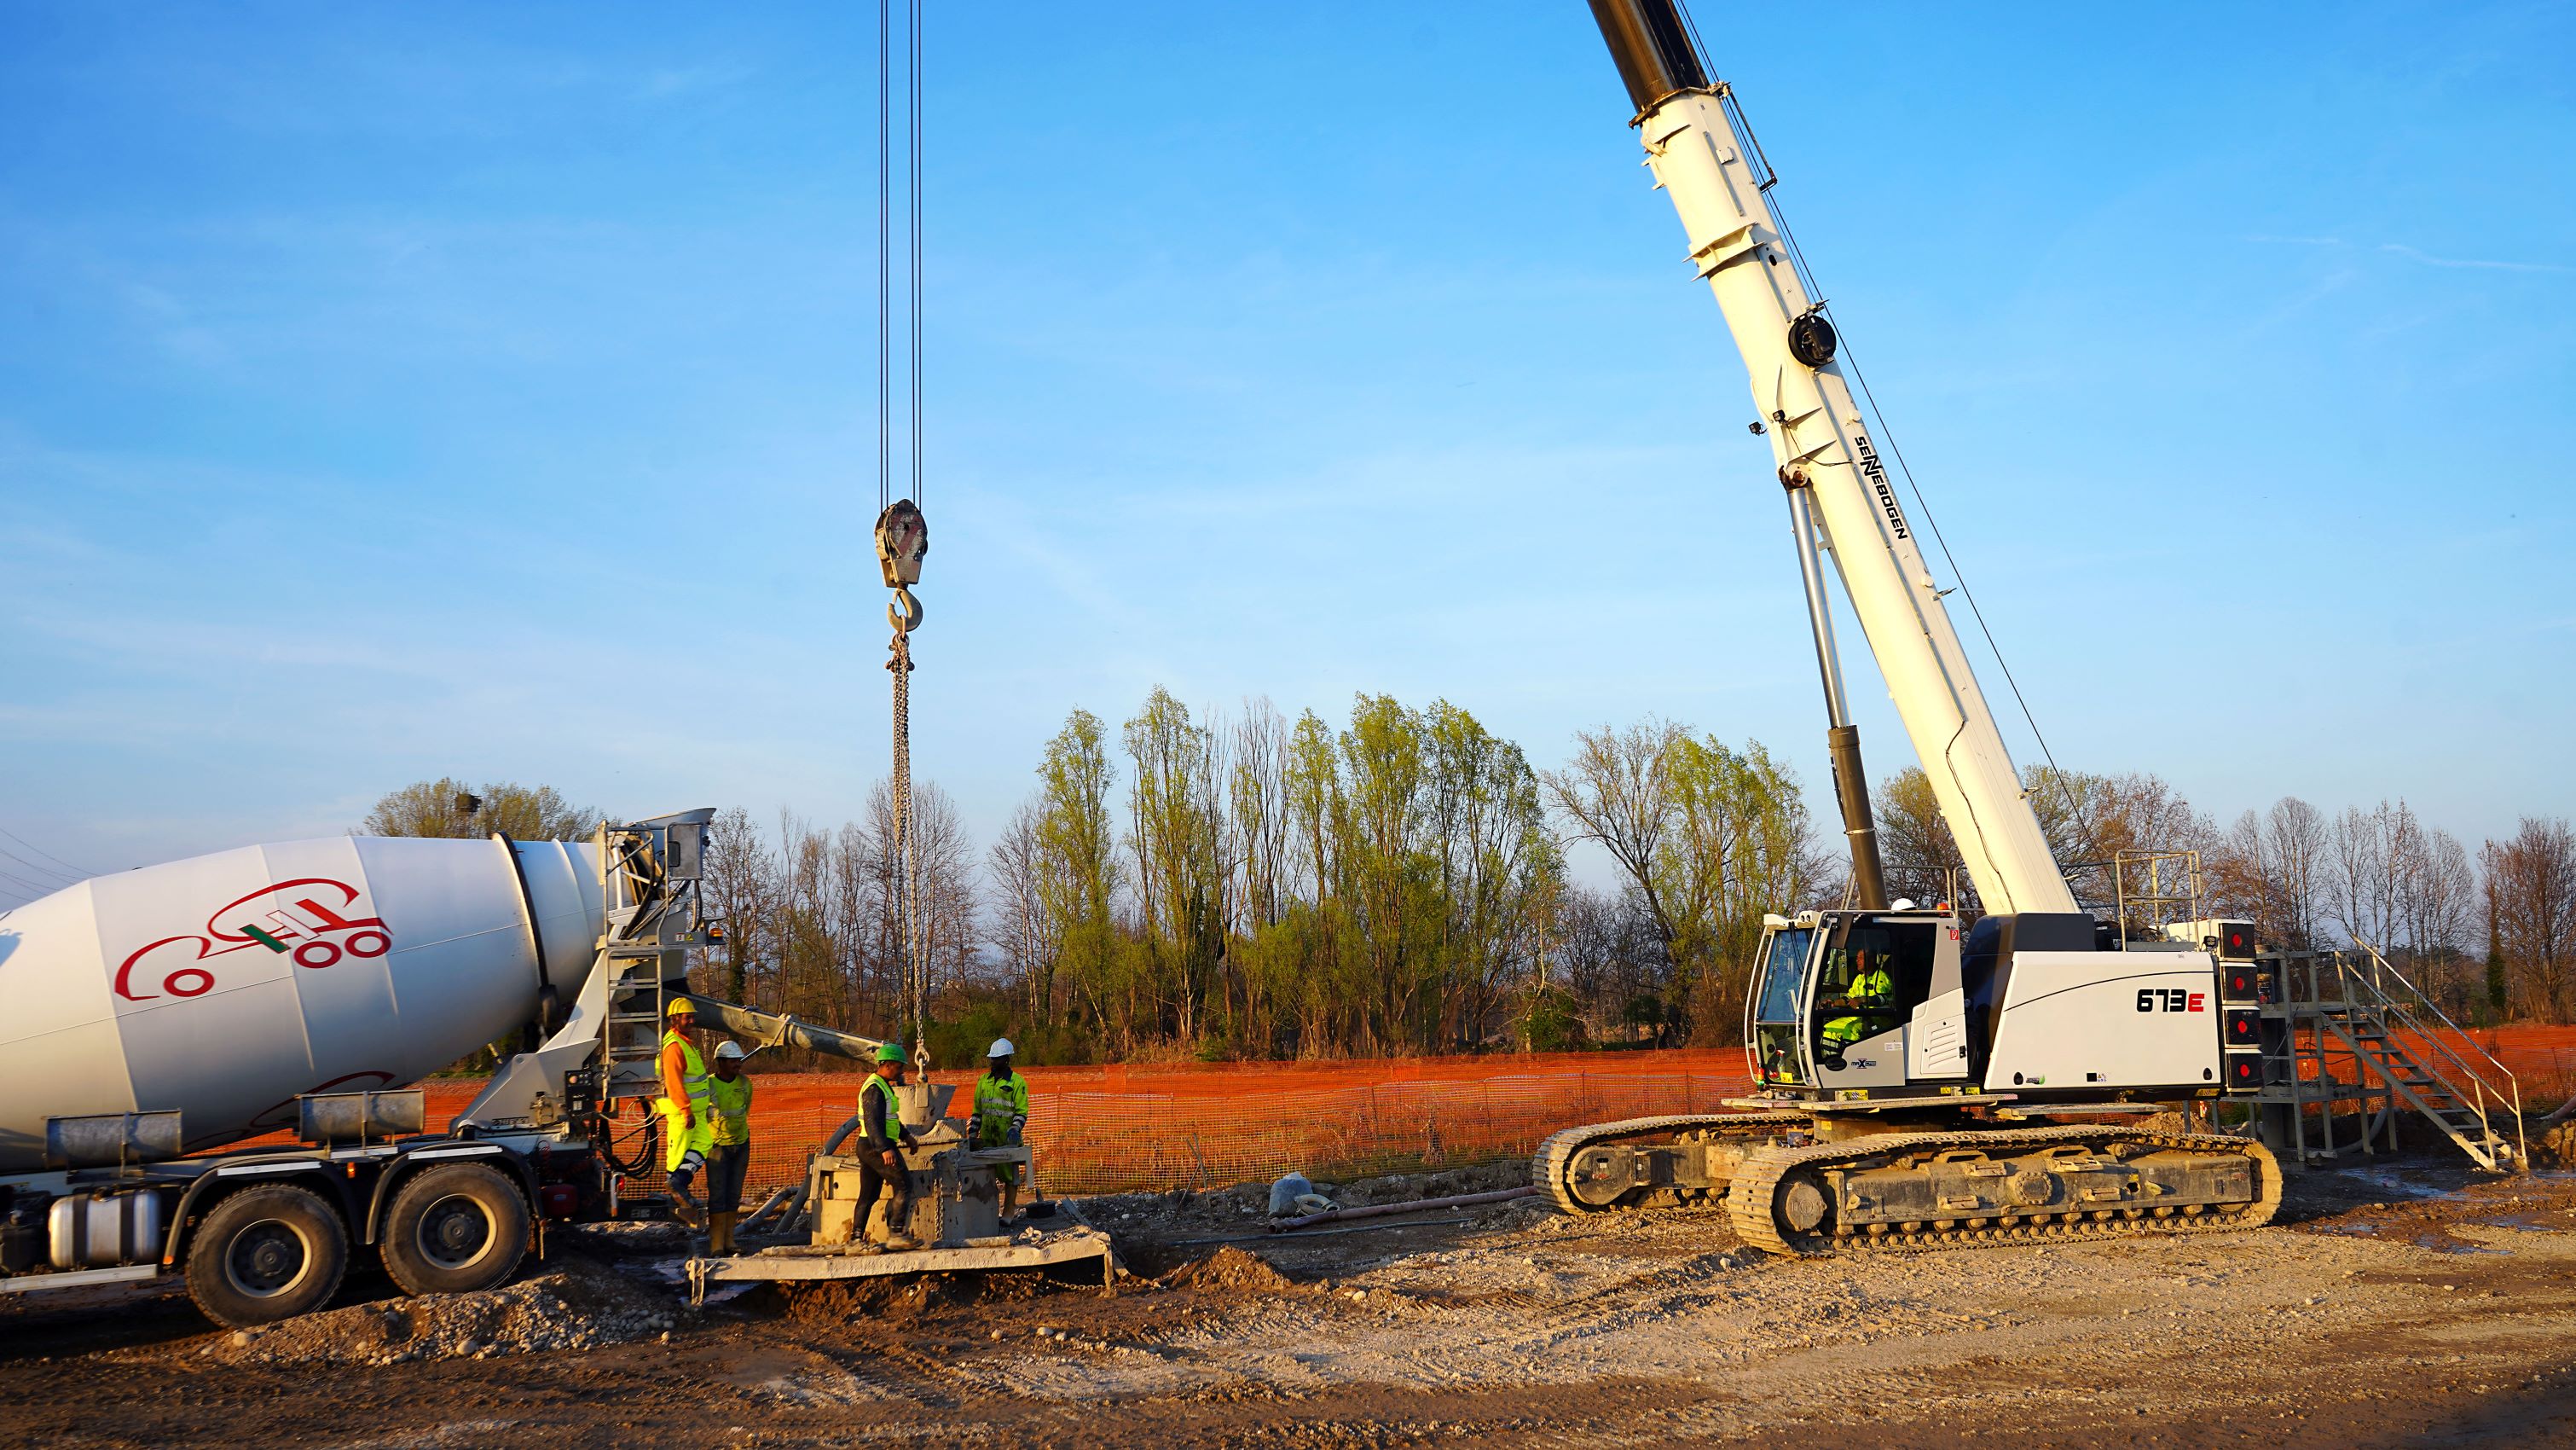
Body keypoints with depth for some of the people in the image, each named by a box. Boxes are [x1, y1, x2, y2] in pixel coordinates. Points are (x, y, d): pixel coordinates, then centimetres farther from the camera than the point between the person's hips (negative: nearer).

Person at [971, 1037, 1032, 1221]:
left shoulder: (1017, 1082, -4)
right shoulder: (983, 1081, 12)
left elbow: (1021, 1112, -6)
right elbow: (977, 1110, 19)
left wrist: (1014, 1130, -20)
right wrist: (973, 1132, 11)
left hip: (1007, 1139, -5)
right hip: (986, 1138, 5)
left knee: (1010, 1174, 1)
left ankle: (1008, 1212, 7)